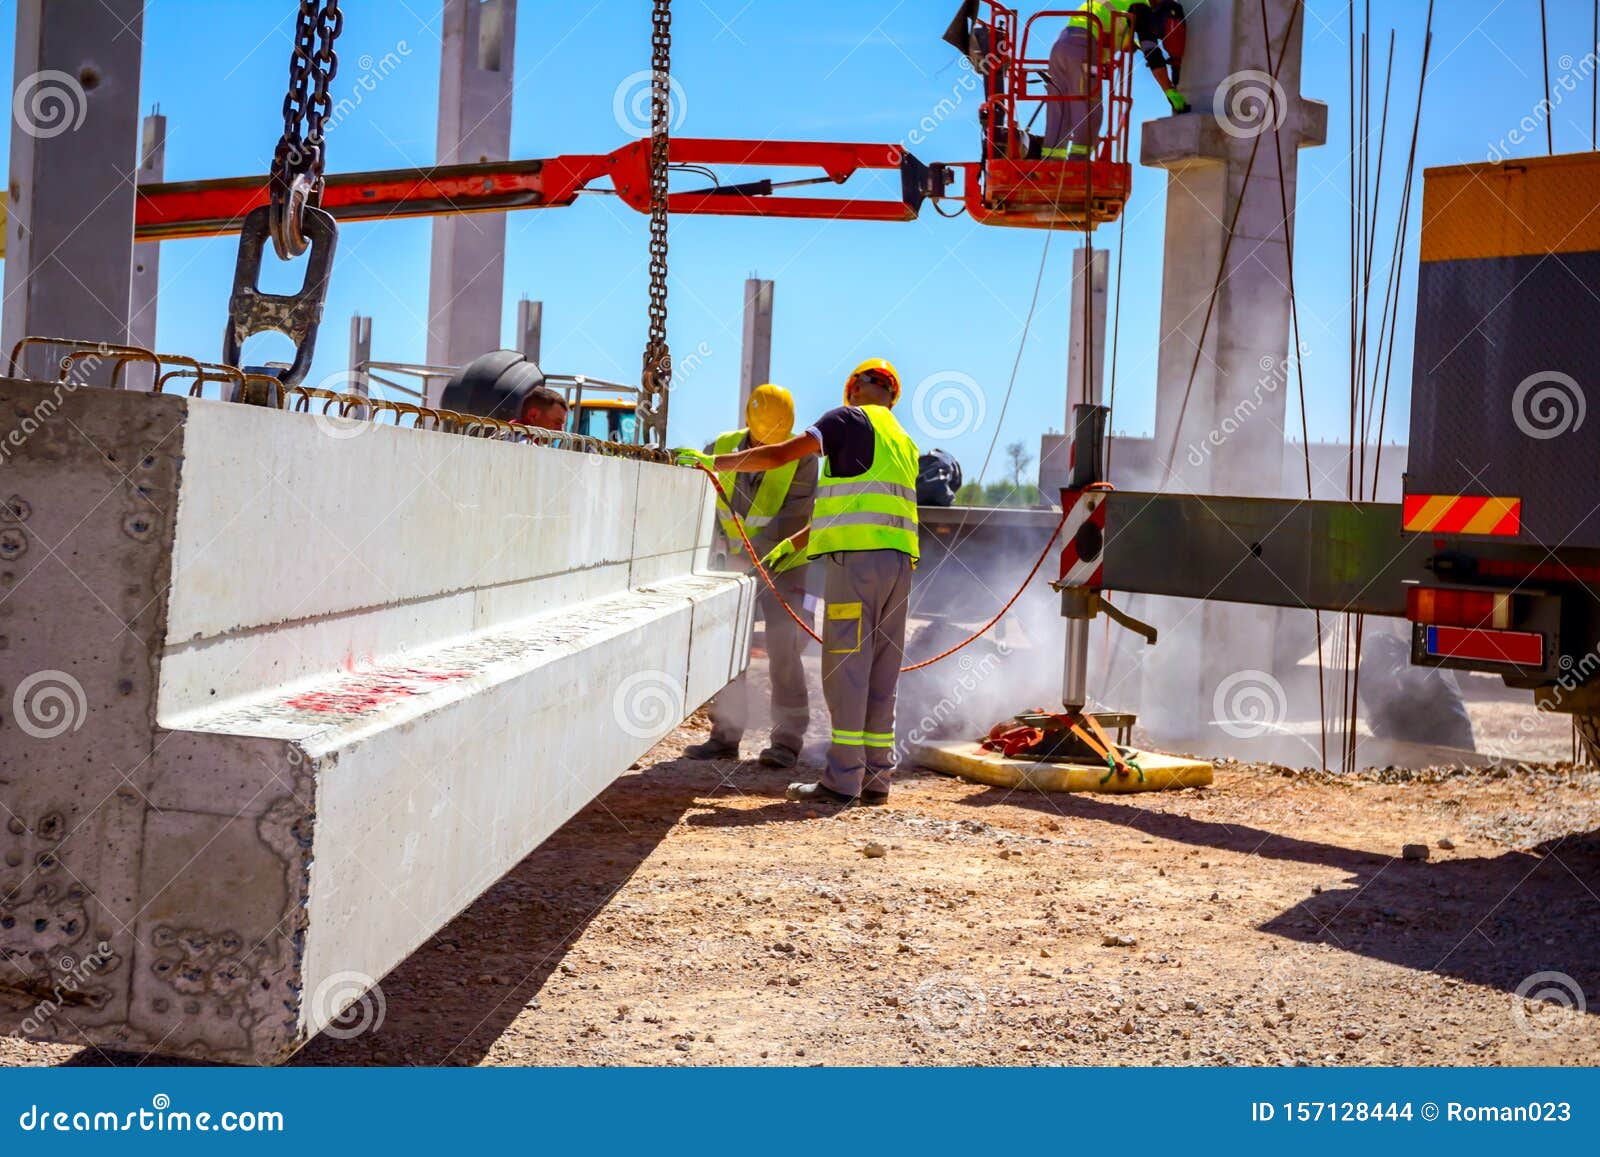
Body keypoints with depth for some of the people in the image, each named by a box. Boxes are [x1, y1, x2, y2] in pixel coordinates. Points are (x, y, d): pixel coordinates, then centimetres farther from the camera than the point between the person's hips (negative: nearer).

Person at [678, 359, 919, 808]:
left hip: (858, 554, -8)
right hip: (899, 558, 8)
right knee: (882, 672, 9)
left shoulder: (850, 419, 3)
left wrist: (713, 463, 7)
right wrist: (797, 542, 35)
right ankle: (876, 778, 10)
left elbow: (778, 456, -3)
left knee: (846, 668, -6)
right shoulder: (904, 442, 25)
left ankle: (842, 779, -7)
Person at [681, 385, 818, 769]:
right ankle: (726, 734, 9)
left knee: (782, 645, -15)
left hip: (784, 565, -4)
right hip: (736, 565, 4)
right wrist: (719, 546, -8)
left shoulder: (802, 459, -15)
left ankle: (787, 740, -8)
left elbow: (794, 519, -23)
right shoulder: (719, 450, -4)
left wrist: (748, 551, -29)